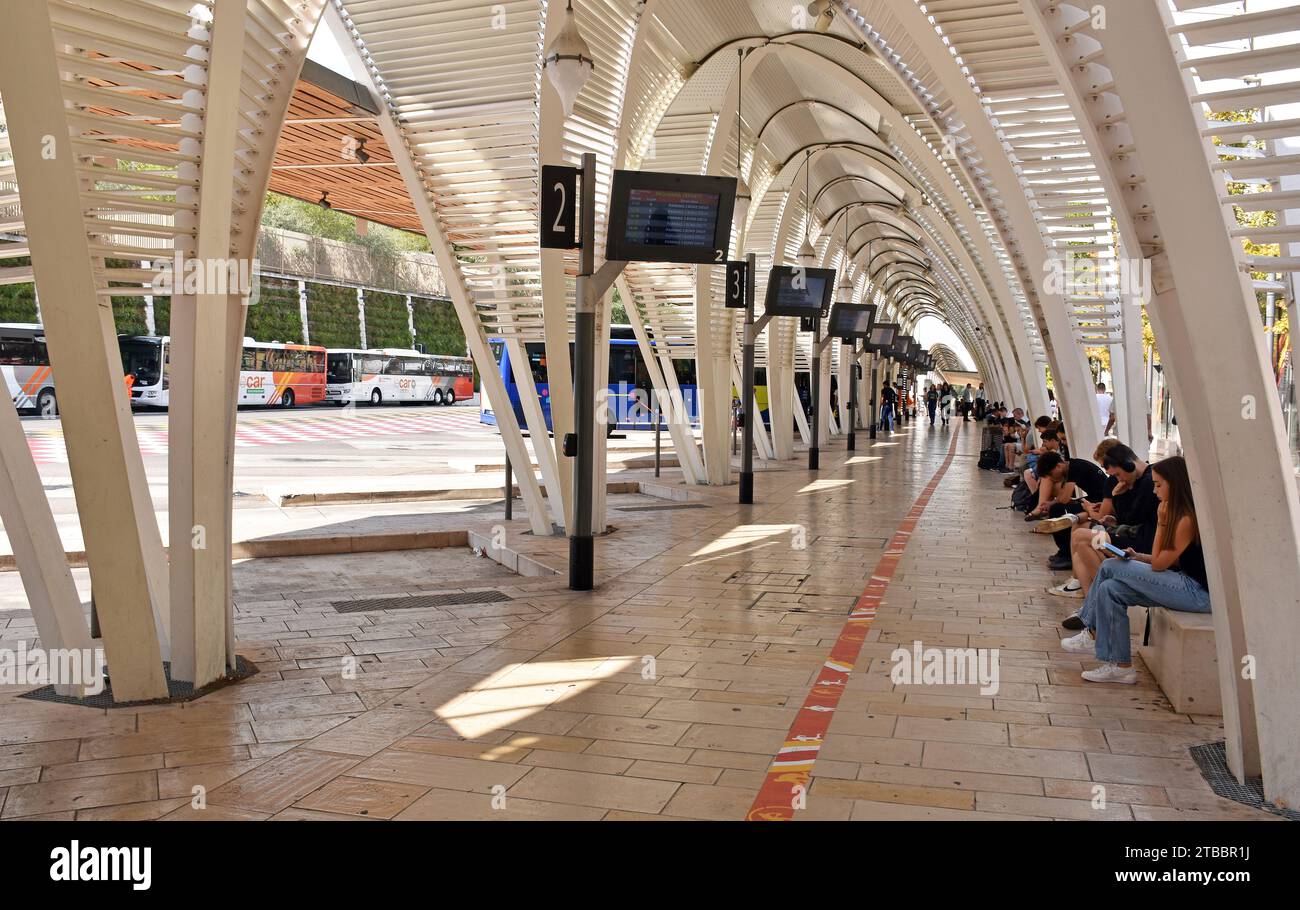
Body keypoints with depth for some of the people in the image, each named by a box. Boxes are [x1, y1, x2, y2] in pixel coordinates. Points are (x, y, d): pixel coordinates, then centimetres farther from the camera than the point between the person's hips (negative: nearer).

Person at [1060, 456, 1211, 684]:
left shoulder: (1188, 518, -17)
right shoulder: (1180, 513, 12)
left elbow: (1158, 564, -12)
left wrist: (1161, 522, -9)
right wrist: (1138, 557, 1)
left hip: (1197, 591, -10)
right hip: (1184, 584, 10)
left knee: (1111, 567, -13)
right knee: (1110, 589, -3)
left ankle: (1093, 634, 3)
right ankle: (1121, 666, 0)